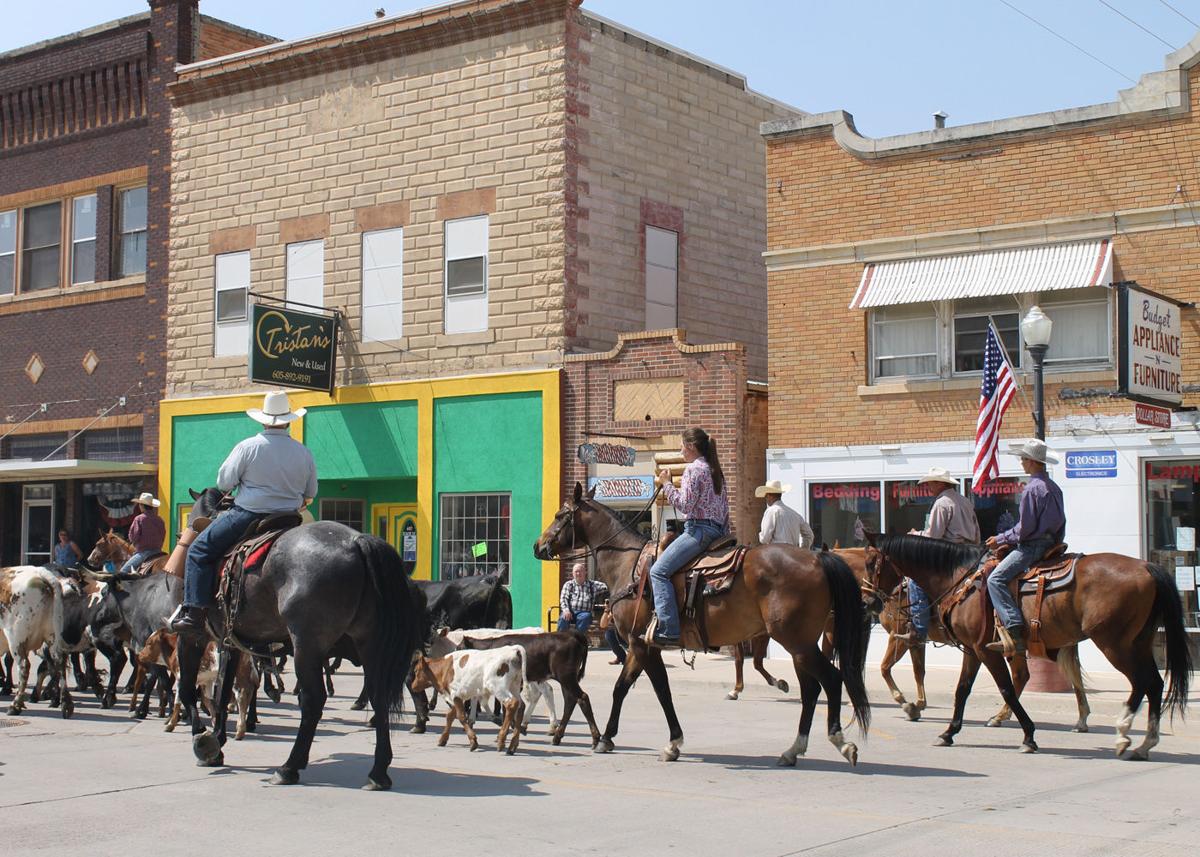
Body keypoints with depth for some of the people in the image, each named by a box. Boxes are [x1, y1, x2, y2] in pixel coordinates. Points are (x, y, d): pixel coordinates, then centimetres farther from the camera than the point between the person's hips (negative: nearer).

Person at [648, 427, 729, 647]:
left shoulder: (693, 469, -9)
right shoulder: (715, 470, 19)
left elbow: (685, 505, -16)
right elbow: (725, 508, 21)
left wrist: (667, 484, -8)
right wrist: (724, 535, 25)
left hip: (698, 529, -10)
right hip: (718, 530, 10)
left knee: (659, 570, -13)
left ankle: (669, 630, -24)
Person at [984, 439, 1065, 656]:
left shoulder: (1032, 488, -14)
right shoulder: (1054, 487, 15)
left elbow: (1025, 528, -17)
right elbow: (1060, 524, 19)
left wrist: (1001, 539, -5)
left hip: (1032, 546, -10)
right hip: (1051, 544, 10)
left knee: (996, 578, -18)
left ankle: (1016, 632, -30)